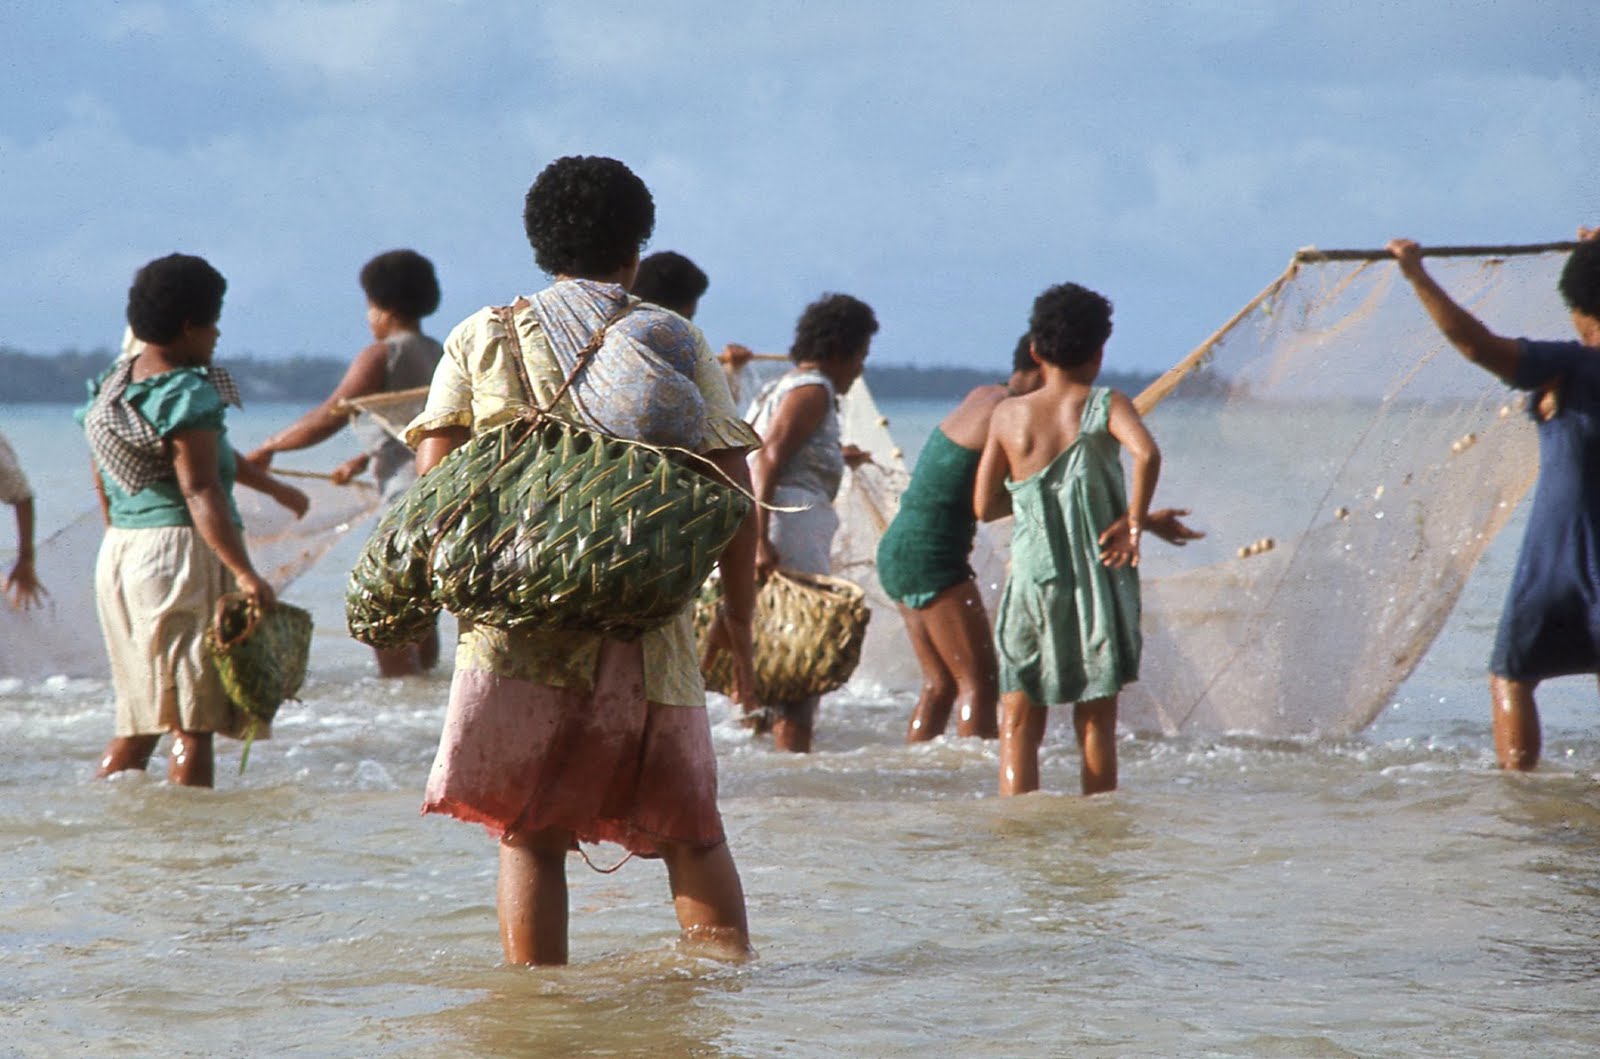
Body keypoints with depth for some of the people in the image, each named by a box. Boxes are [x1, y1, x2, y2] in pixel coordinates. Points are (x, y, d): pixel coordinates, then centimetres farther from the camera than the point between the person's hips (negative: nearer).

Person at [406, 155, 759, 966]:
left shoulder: (482, 339, 8)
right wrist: (738, 616, 6)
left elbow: (433, 471, -1)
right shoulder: (676, 343, 6)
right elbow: (730, 487, 0)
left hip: (515, 621, 0)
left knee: (527, 833, 5)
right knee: (690, 826, 12)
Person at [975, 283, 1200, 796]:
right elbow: (1146, 453, -23)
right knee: (1097, 720, 9)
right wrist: (1134, 522, -13)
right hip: (1101, 577, -1)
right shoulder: (1107, 405, -3)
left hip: (1033, 578, 1)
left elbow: (984, 504, 6)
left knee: (1019, 724, 5)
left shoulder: (1008, 415, 3)